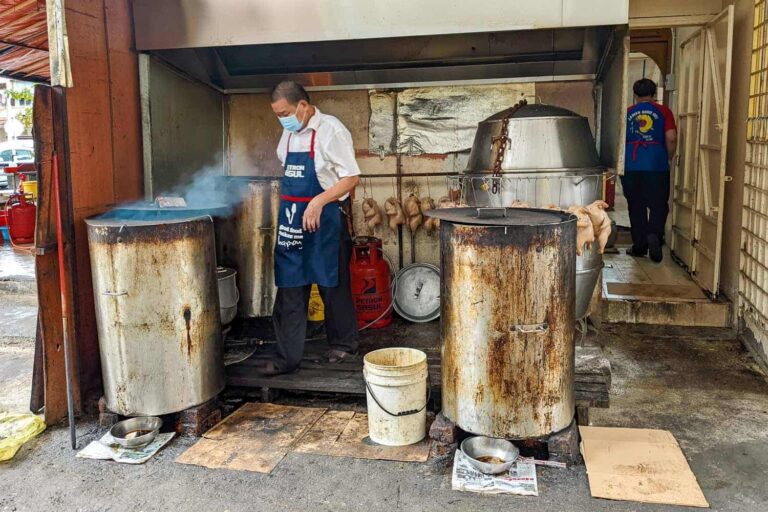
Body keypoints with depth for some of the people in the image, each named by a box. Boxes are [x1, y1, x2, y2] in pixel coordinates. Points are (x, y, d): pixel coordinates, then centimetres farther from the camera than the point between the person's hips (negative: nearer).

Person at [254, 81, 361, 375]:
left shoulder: (330, 131, -13)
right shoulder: (290, 133, 11)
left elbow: (352, 178, -16)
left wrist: (319, 202, -25)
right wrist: (287, 209, 14)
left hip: (325, 219, -7)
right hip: (292, 219, 7)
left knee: (333, 285, 8)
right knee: (289, 288, 5)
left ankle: (343, 343, 28)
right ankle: (287, 357, 12)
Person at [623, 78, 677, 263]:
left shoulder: (628, 112, 8)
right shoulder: (663, 111, 3)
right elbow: (671, 138, -6)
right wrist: (669, 159, 9)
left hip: (631, 165, 2)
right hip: (656, 165, -2)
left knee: (636, 206, 9)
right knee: (658, 204, 5)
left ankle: (639, 245, 12)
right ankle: (654, 234, -20)